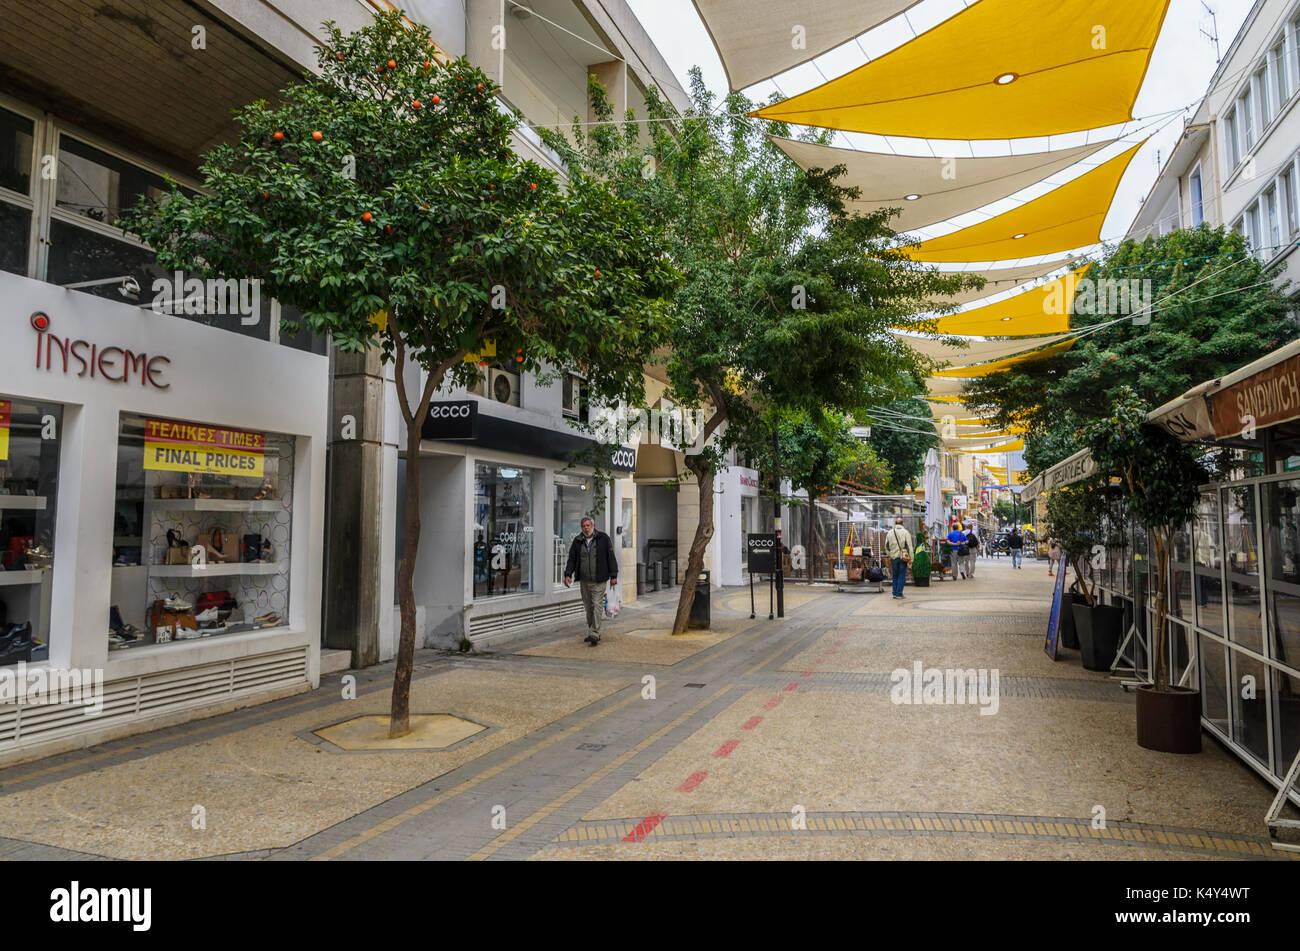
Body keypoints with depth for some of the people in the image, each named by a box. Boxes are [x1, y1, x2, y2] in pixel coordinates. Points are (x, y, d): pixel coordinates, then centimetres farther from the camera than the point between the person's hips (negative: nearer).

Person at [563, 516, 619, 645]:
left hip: (599, 580, -4)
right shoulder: (577, 541, 8)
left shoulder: (603, 538, 0)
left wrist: (613, 575, -4)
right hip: (584, 580, 4)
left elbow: (611, 557, 0)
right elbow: (571, 559, 9)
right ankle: (592, 633, 20)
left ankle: (594, 634, -10)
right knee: (588, 607, 10)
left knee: (597, 606, -10)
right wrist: (568, 574, -5)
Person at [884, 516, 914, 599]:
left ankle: (895, 593, 15)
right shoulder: (905, 532, -6)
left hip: (893, 557, 3)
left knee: (895, 576, 13)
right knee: (902, 576, 2)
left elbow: (886, 546, 10)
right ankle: (899, 594, -1)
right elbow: (909, 547, -8)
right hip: (903, 557, -3)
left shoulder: (890, 533, 5)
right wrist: (910, 559, -5)